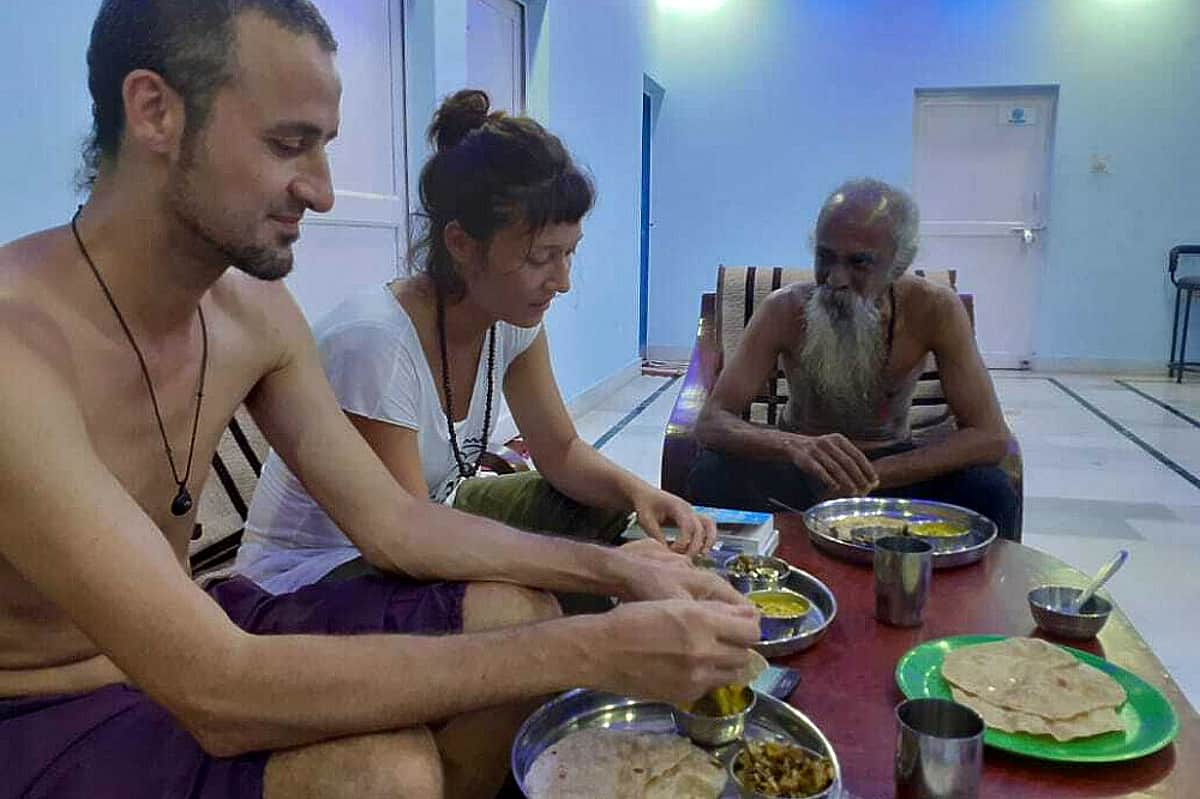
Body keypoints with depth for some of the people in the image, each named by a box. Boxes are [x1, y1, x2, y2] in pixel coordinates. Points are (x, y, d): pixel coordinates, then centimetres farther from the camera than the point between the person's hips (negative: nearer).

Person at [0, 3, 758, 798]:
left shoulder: (256, 311, -4)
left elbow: (390, 520, -1)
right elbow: (215, 694, -35)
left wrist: (617, 570, -13)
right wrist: (594, 652, -34)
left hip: (187, 639, 7)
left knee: (520, 615, -3)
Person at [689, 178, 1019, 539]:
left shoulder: (933, 310, -18)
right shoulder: (785, 309, -19)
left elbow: (990, 436, -22)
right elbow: (711, 422, -25)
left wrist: (868, 477, -34)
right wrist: (794, 446, -47)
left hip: (891, 466, 1)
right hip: (799, 467, 0)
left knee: (992, 492, -27)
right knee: (711, 474, -30)